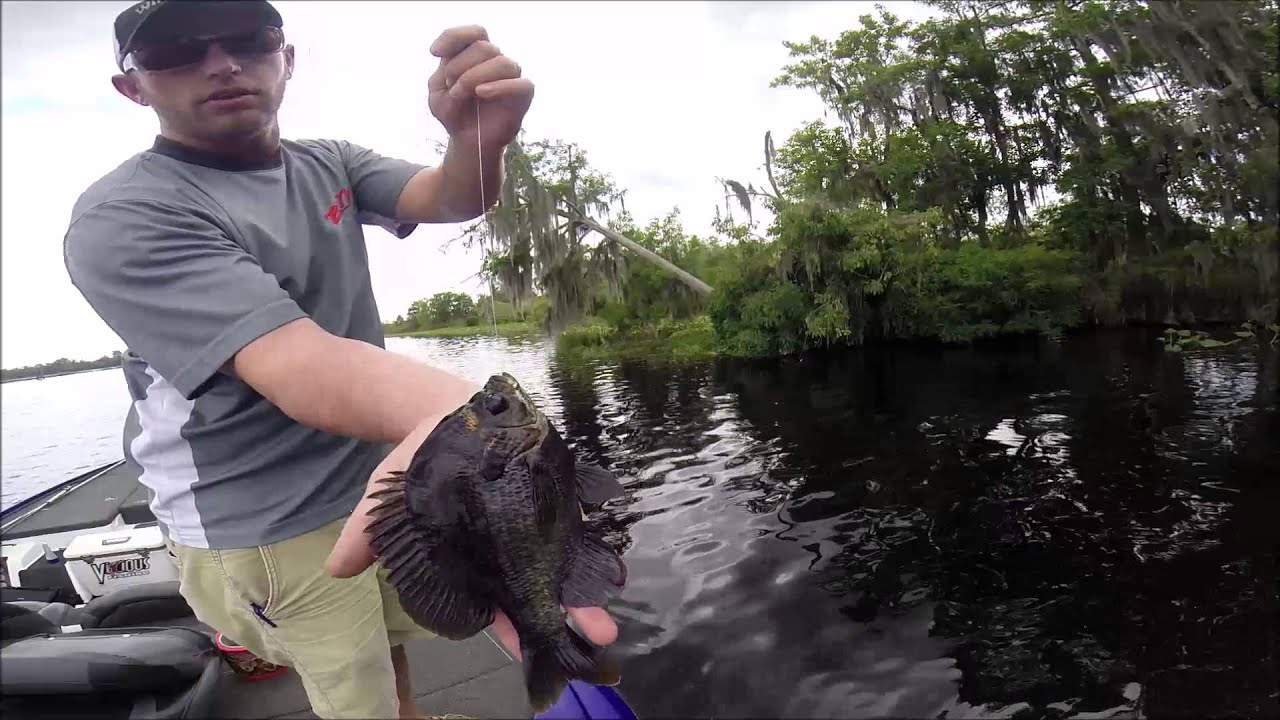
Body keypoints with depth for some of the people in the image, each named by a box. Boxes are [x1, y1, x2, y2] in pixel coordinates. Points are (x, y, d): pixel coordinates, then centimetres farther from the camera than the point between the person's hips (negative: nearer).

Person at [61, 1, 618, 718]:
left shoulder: (330, 165, 1)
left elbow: (450, 200, -14)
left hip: (377, 477, 6)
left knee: (393, 637, 25)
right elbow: (293, 360, -35)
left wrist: (480, 140, -39)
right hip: (266, 528, -5)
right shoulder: (122, 220, -20)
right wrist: (456, 415, -54)